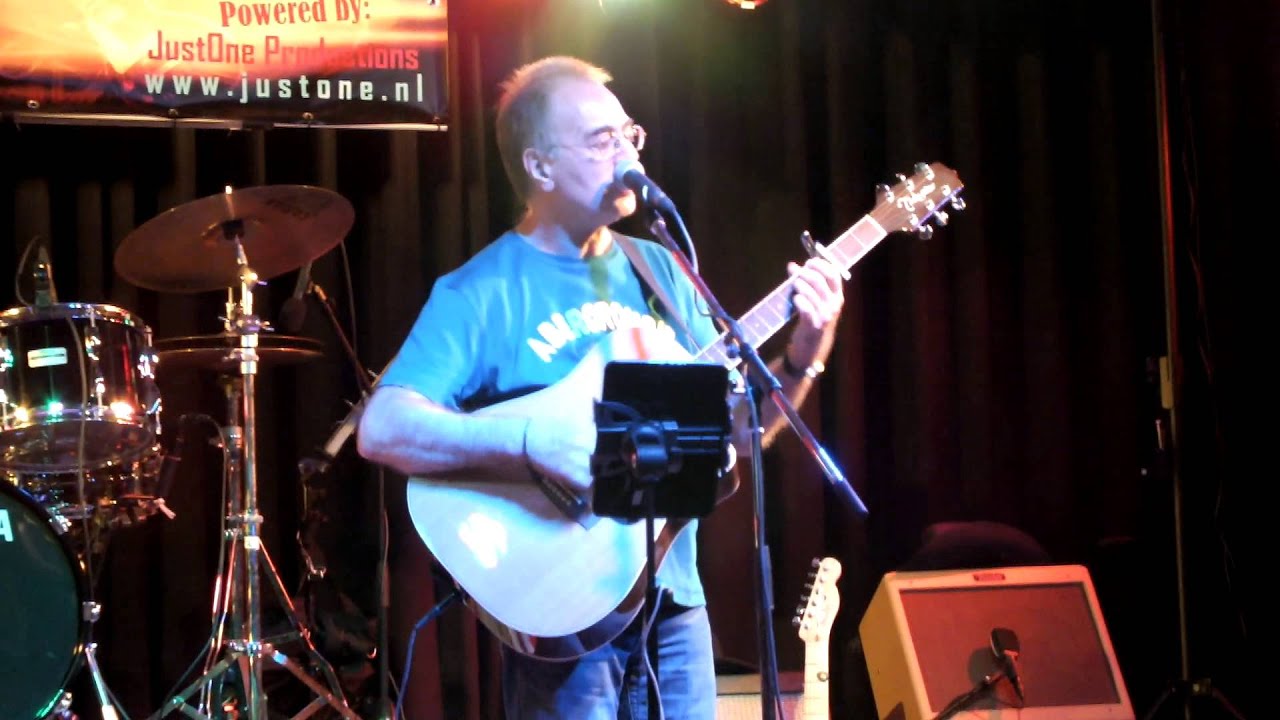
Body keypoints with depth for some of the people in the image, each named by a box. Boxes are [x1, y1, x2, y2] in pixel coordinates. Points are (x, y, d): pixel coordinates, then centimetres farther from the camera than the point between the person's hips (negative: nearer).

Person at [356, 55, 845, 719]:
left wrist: (799, 363, -5)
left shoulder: (660, 272, 10)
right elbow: (381, 429, -20)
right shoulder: (483, 293, -8)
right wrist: (528, 439, -30)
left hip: (673, 602, 5)